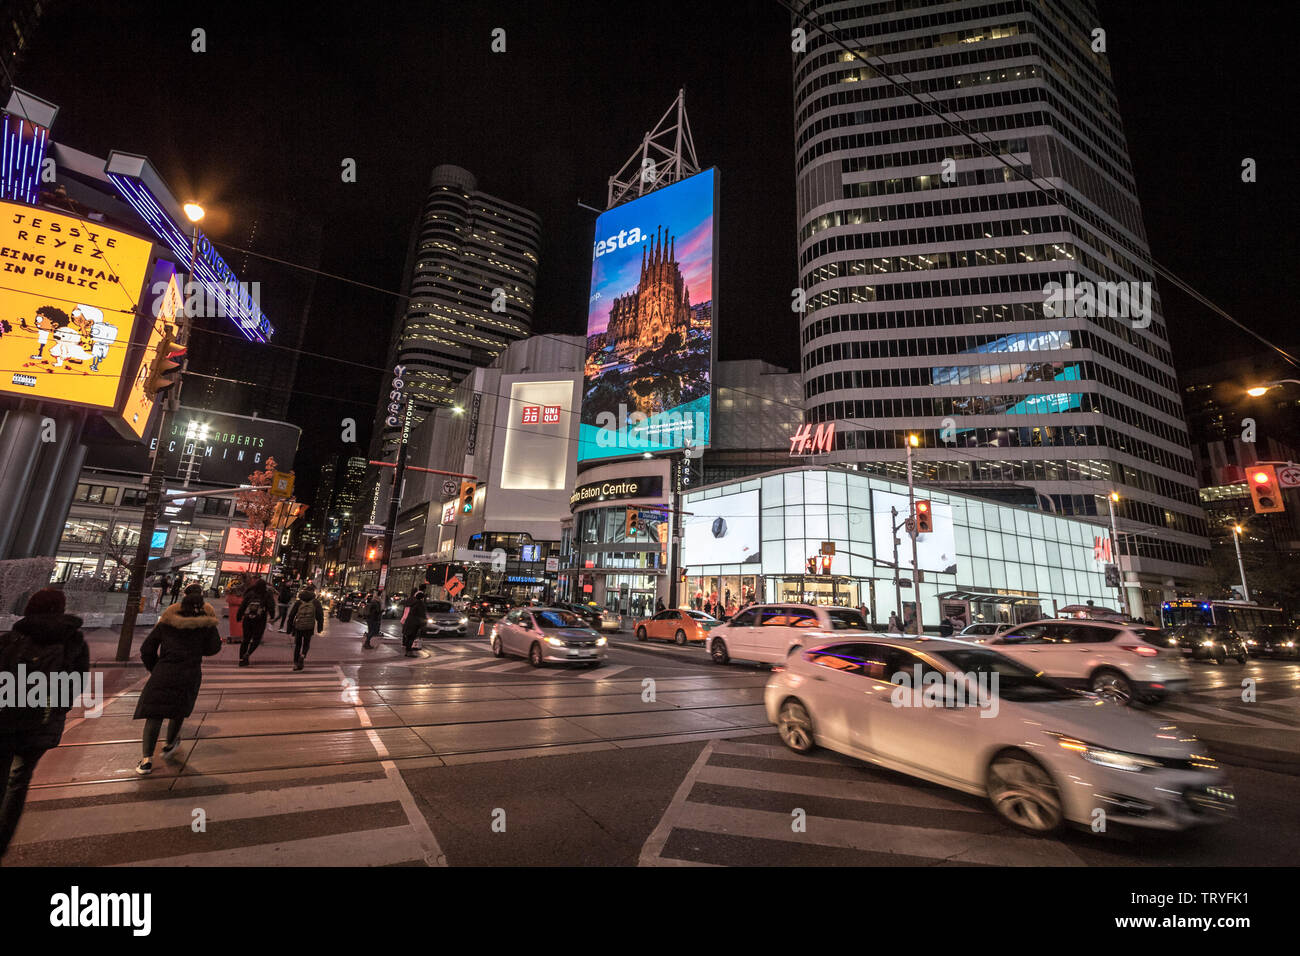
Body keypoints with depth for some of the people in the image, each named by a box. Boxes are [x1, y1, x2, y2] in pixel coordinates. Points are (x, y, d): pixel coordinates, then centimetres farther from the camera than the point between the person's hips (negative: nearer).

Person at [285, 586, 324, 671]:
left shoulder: (298, 602, 4)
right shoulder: (316, 603, 2)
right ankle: (303, 655, -13)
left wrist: (290, 627, 12)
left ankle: (296, 663, 13)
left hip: (298, 626, 1)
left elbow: (291, 615, 4)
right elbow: (320, 616, 0)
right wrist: (319, 627, 8)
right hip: (309, 627, -1)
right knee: (306, 644, 15)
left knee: (297, 645, 14)